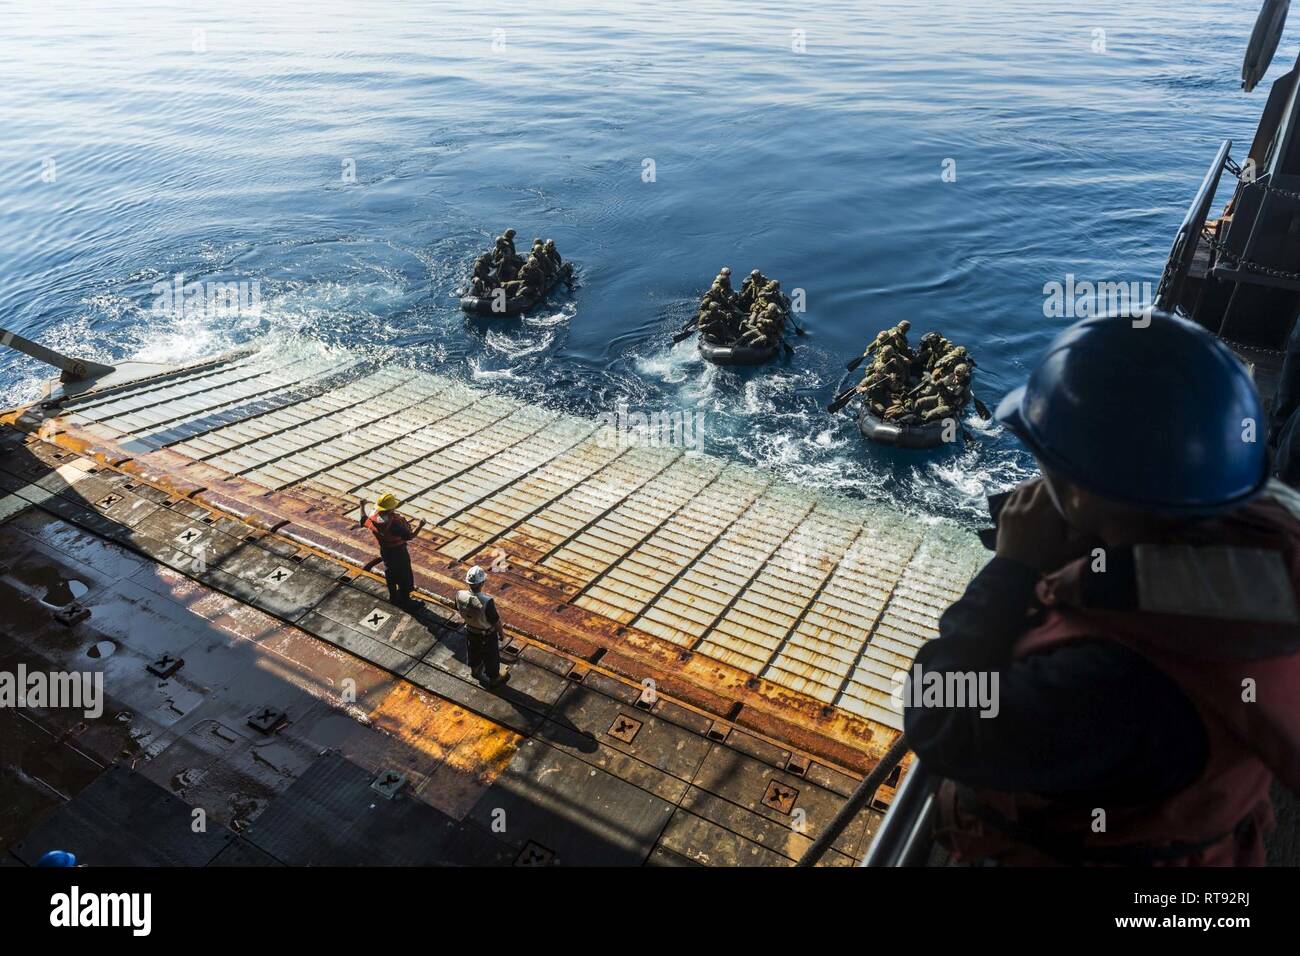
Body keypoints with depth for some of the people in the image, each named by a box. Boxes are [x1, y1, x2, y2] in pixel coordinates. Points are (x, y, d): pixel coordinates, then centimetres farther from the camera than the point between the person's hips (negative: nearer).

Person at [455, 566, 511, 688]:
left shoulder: (460, 596, -27)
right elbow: (496, 621, -26)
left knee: (474, 652, 34)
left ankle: (474, 669, 63)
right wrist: (501, 632, -4)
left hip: (470, 632, 5)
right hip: (487, 635, -4)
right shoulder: (487, 601, -42)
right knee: (491, 656, 24)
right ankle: (494, 678, 50)